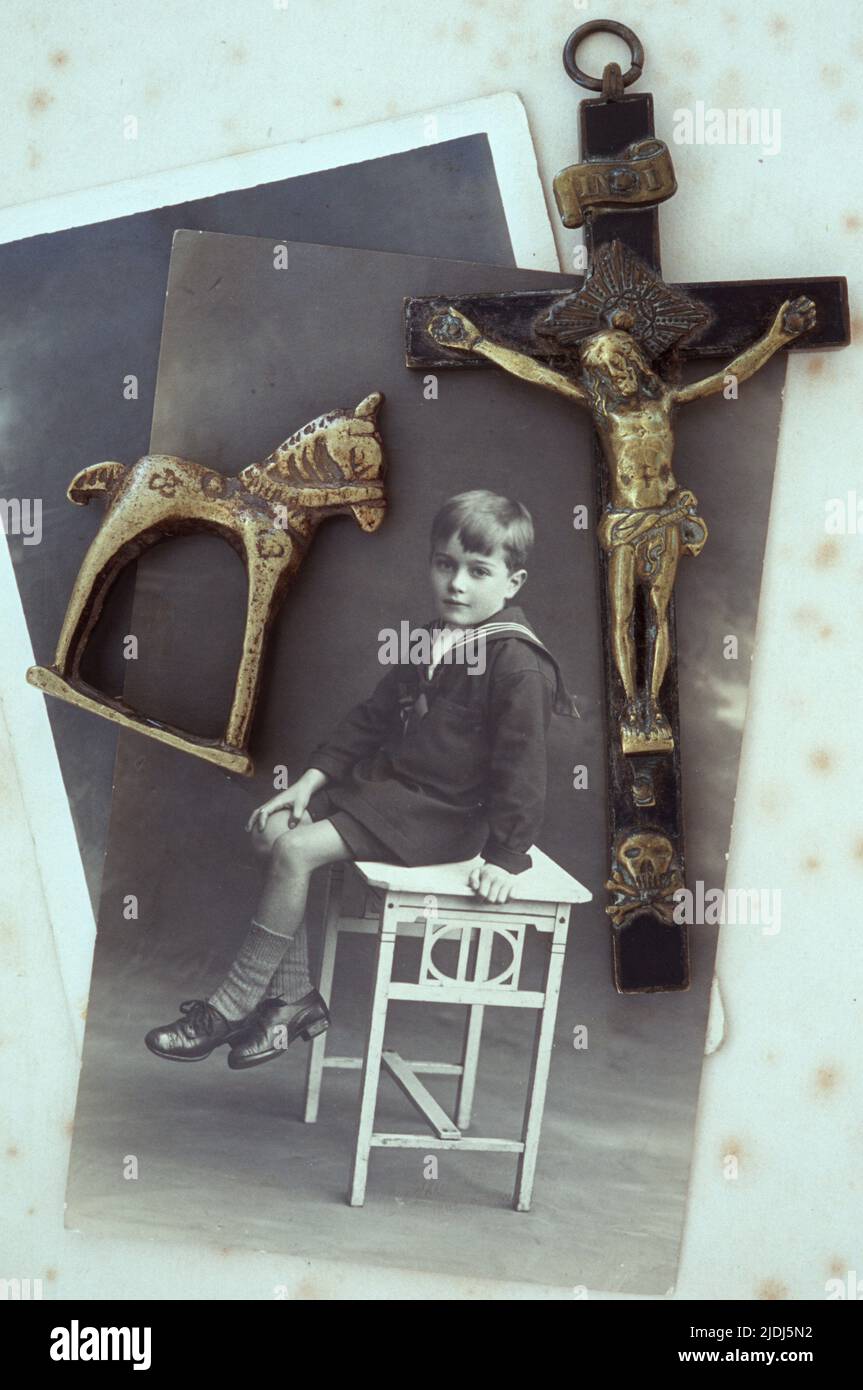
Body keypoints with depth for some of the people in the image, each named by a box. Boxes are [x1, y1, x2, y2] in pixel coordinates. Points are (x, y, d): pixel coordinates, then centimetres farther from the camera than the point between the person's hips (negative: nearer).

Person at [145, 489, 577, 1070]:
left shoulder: (517, 663, -17)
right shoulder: (432, 641, 10)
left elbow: (522, 765, -18)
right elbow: (373, 717, 16)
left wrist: (506, 856, -20)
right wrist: (312, 779, 9)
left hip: (446, 814, -9)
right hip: (391, 783, 9)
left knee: (296, 851, -19)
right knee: (275, 831, -2)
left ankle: (231, 1007, -5)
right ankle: (294, 999, 4)